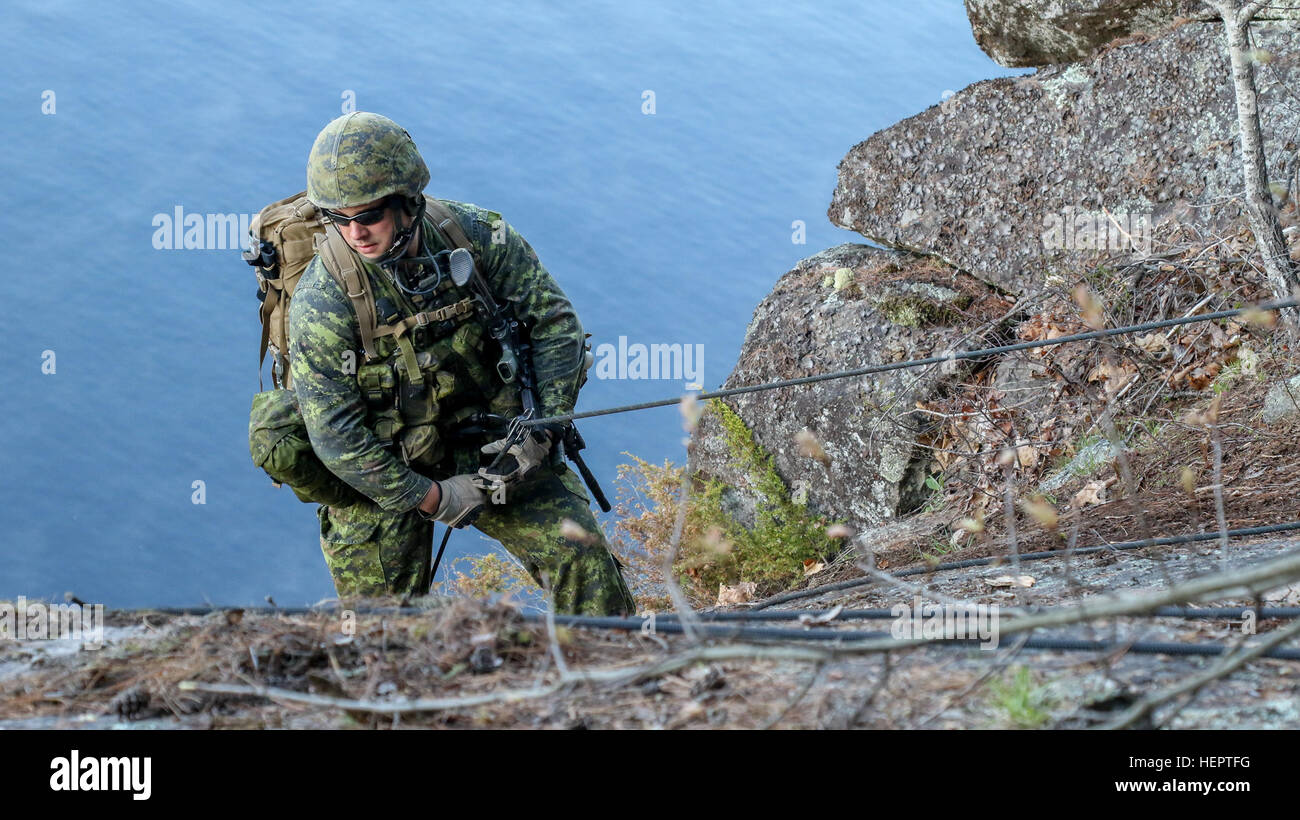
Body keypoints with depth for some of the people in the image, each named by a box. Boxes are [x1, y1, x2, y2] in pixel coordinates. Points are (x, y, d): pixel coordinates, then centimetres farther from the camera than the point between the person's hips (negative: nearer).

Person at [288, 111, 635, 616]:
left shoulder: (477, 237, -15)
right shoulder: (321, 299, -21)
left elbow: (554, 323, -6)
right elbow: (334, 433, -19)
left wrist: (540, 431, -17)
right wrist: (431, 498, -20)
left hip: (489, 448, 2)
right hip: (385, 473, -2)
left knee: (582, 554, -10)